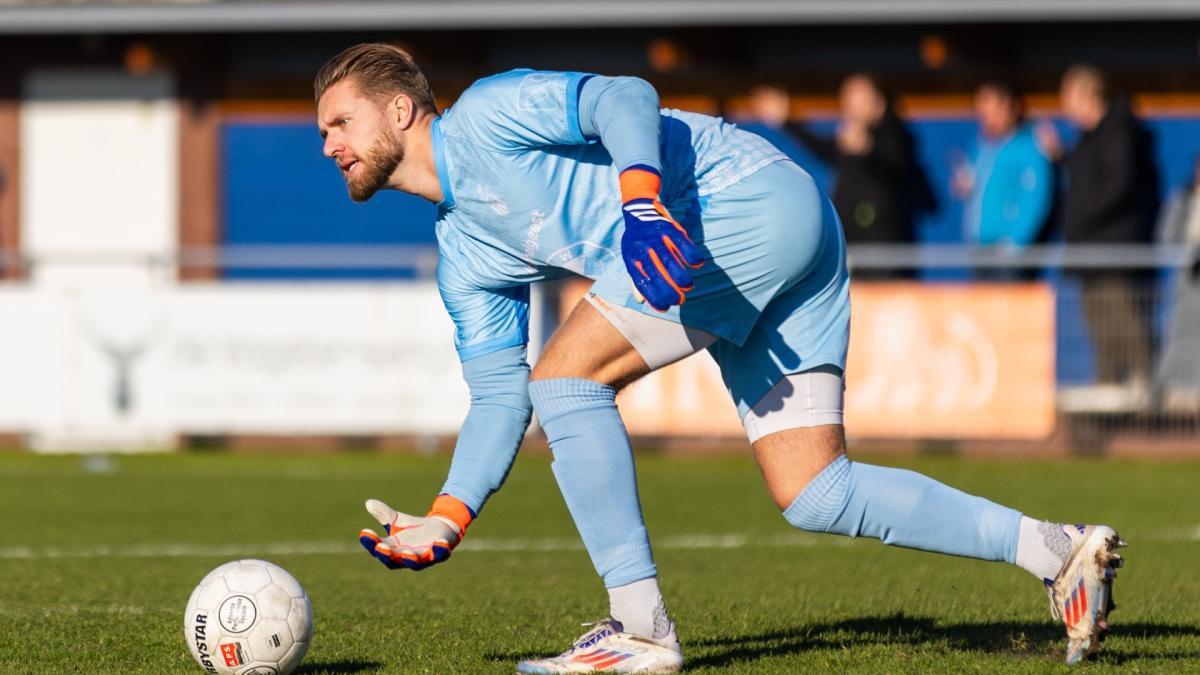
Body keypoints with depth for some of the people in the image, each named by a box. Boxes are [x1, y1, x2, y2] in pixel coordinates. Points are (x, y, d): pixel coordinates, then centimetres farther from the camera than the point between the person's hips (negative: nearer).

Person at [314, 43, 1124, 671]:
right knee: (814, 496, 1)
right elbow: (499, 394, 22)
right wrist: (447, 520, 12)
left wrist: (640, 200, -34)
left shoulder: (482, 118, -3)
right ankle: (1055, 550, -2)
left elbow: (626, 97, -16)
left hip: (753, 200, -10)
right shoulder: (465, 255, 22)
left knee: (566, 375, -11)